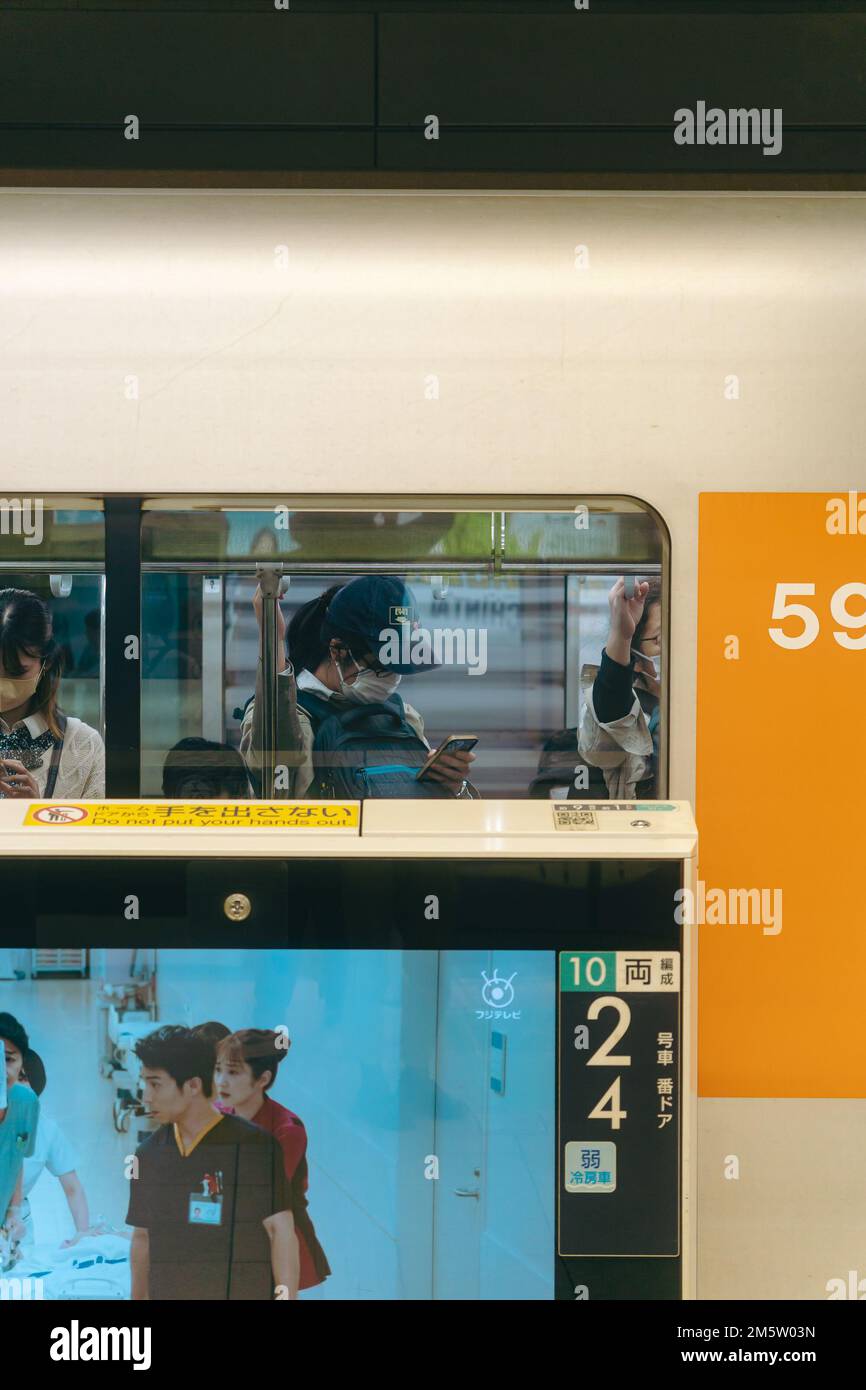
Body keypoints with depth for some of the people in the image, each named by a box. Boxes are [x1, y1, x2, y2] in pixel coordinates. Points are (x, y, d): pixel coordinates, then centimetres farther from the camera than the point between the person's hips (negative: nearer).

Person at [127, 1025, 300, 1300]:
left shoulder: (252, 1145, -9)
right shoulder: (149, 1154, 6)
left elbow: (280, 1231, -9)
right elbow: (142, 1238, 15)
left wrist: (286, 1296, -12)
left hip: (240, 1291, -5)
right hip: (168, 1292, 5)